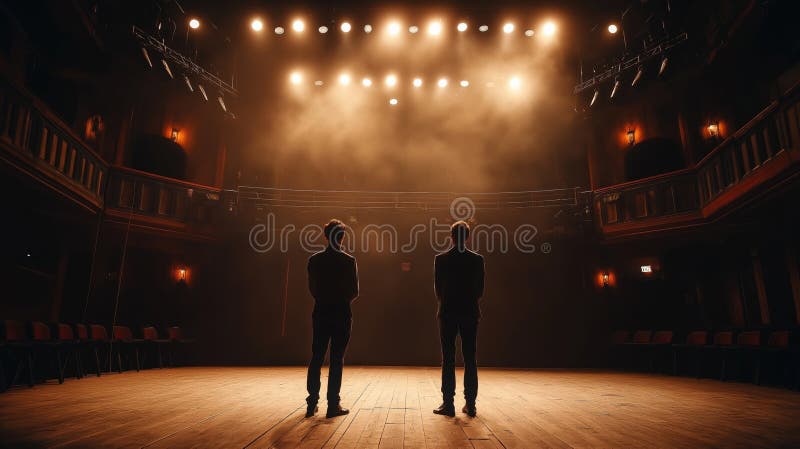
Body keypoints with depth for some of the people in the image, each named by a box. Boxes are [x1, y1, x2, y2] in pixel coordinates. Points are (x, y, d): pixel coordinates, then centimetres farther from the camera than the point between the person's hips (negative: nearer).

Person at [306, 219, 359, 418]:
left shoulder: (314, 260, 0)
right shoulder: (349, 261, -8)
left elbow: (312, 288, 4)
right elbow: (354, 292, -6)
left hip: (320, 313, 3)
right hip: (341, 314, -3)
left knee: (316, 358, 11)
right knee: (337, 360, 3)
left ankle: (312, 403, 16)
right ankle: (333, 405, 7)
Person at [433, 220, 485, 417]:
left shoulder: (441, 259, -3)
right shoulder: (477, 259, -1)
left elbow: (437, 288, 2)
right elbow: (480, 289, 3)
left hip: (448, 313, -1)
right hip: (470, 313, 1)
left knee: (448, 359, 4)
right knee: (470, 360, 7)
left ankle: (448, 403, 6)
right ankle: (470, 405, 11)